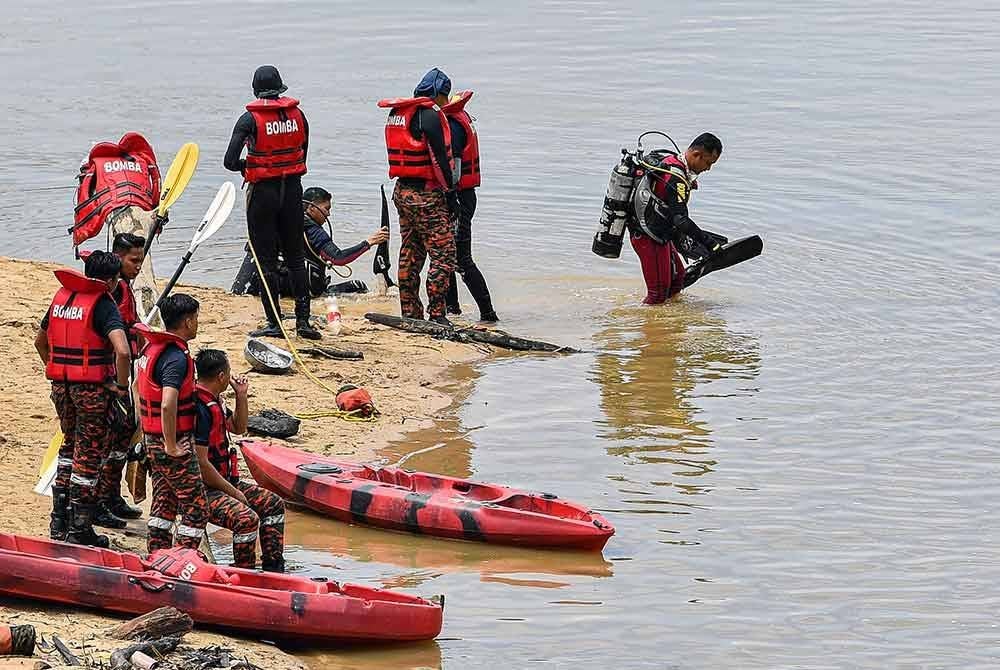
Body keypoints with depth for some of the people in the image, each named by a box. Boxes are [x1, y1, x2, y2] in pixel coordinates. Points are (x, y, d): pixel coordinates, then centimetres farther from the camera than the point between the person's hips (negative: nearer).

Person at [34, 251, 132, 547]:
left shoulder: (62, 297, 8)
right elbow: (122, 350, -28)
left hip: (61, 386, 6)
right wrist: (121, 385, -14)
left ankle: (59, 522, 23)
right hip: (92, 389, -6)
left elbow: (40, 340, 21)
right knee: (88, 454, 3)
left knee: (70, 444, 22)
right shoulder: (103, 305, -14)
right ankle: (79, 529, 7)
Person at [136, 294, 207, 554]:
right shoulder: (176, 357, -22)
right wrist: (172, 446, -23)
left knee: (164, 500, 17)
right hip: (175, 442, -9)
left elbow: (139, 387, 21)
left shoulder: (151, 347, 8)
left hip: (153, 438, 9)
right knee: (195, 506, -3)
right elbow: (168, 404, -32)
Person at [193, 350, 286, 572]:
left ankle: (273, 568, 14)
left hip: (224, 482, 11)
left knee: (273, 504, 12)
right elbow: (201, 463, -24)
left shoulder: (216, 402, 10)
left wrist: (241, 395, 14)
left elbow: (239, 428, 30)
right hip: (204, 491, -11)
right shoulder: (199, 409, -22)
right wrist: (233, 492, -16)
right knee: (247, 518, -30)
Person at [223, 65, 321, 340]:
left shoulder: (250, 119, -12)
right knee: (295, 257, 12)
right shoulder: (297, 114, 1)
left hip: (263, 192, -4)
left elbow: (230, 161, -16)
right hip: (293, 190, 4)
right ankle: (303, 320, 9)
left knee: (266, 260, 3)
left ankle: (274, 323, 3)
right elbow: (303, 154, 8)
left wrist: (248, 166, 4)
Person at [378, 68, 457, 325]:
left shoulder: (397, 113, 12)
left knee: (410, 255, 15)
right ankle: (436, 316, -9)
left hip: (402, 191, 9)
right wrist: (450, 192, -10)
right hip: (426, 195, -9)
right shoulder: (430, 115, -14)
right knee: (443, 256, -5)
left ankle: (410, 313, 18)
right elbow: (440, 158, -16)